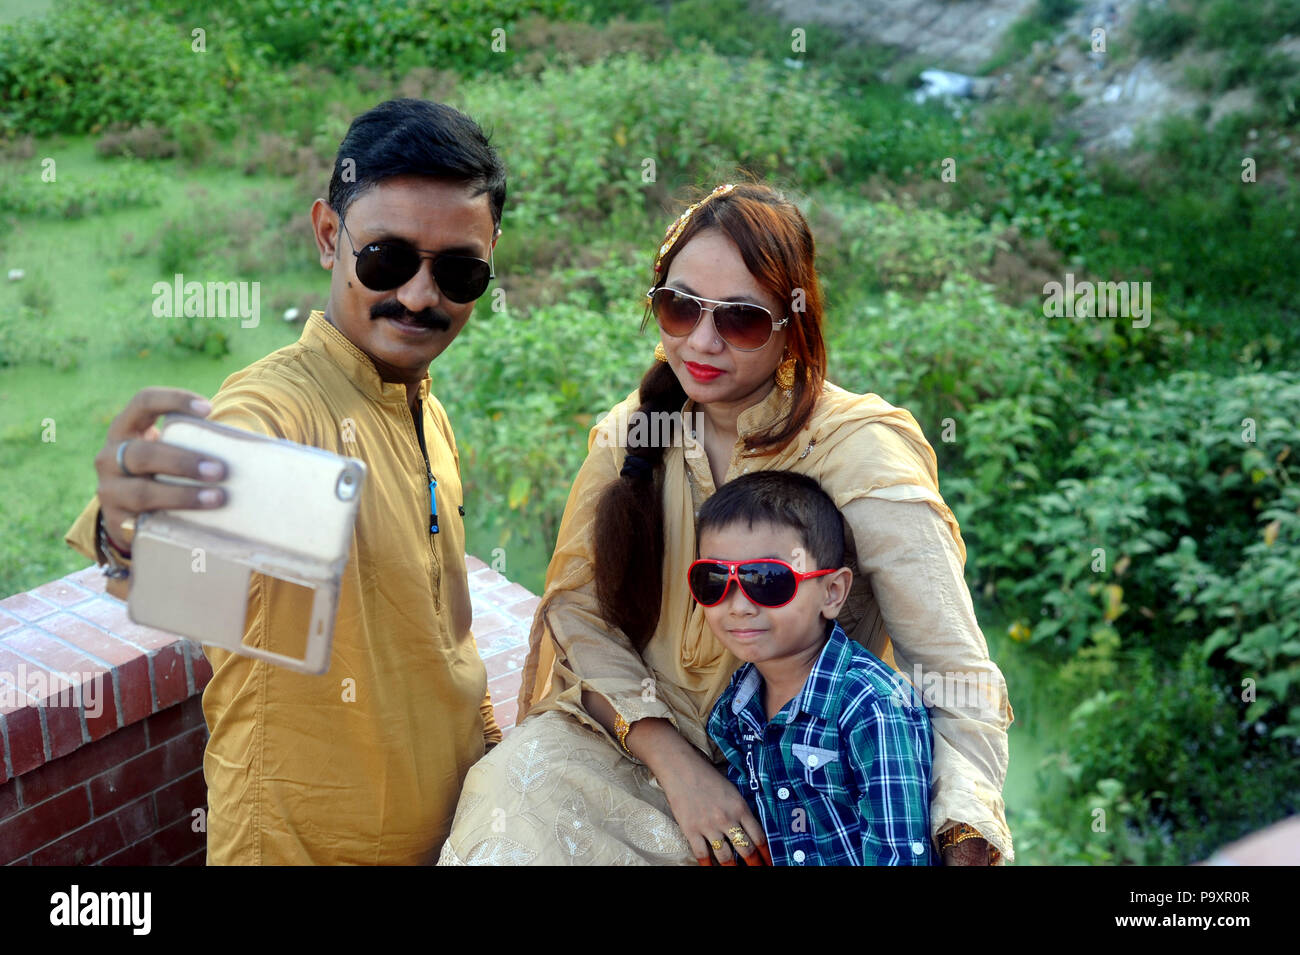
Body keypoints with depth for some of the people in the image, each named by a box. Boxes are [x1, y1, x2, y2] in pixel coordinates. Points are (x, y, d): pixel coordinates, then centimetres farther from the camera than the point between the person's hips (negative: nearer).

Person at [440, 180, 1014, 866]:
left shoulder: (859, 452, -15)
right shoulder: (629, 434, -1)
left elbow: (959, 680, -16)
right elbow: (577, 609, -2)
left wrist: (966, 847, -30)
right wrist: (674, 762, -16)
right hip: (647, 753, 3)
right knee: (513, 791, -24)